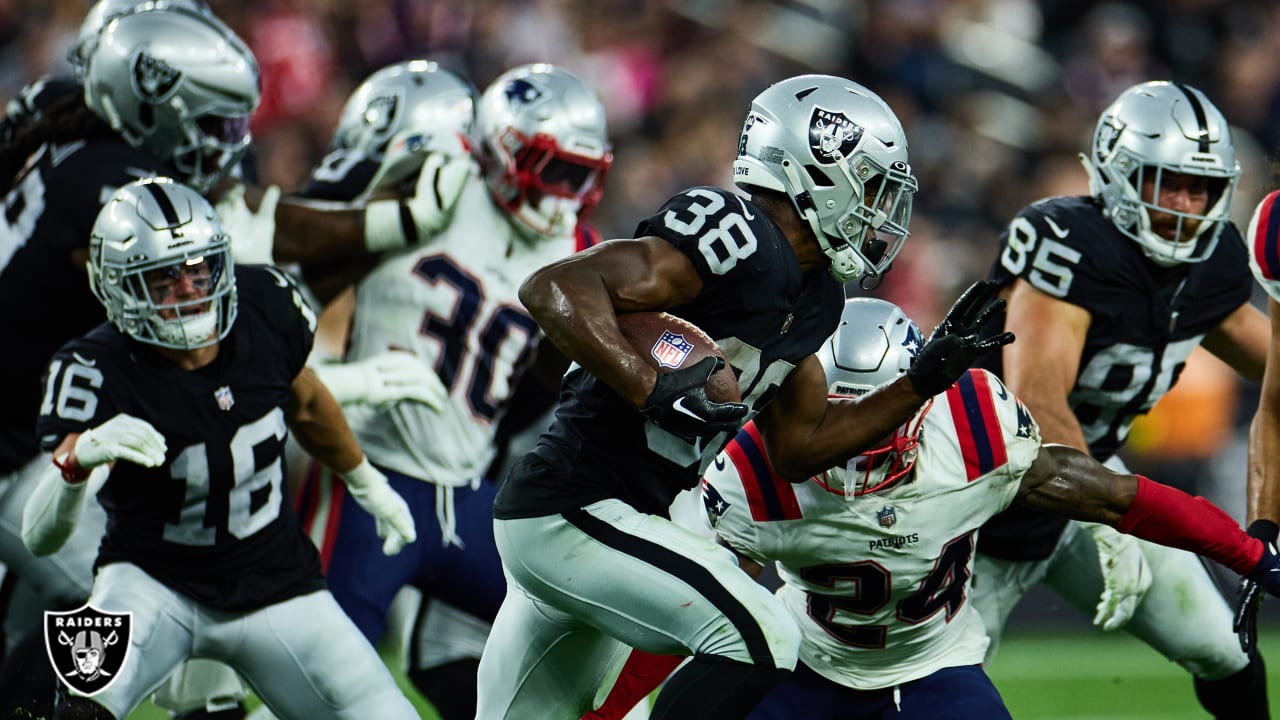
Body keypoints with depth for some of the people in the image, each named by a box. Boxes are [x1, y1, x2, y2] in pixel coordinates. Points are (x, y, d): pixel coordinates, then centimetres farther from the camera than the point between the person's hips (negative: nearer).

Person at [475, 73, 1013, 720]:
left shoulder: (812, 298, 12)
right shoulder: (741, 238, -18)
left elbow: (798, 448, 19)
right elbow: (554, 288, -26)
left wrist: (926, 380, 13)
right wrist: (652, 389, -34)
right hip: (572, 512, -10)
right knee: (758, 638, -19)